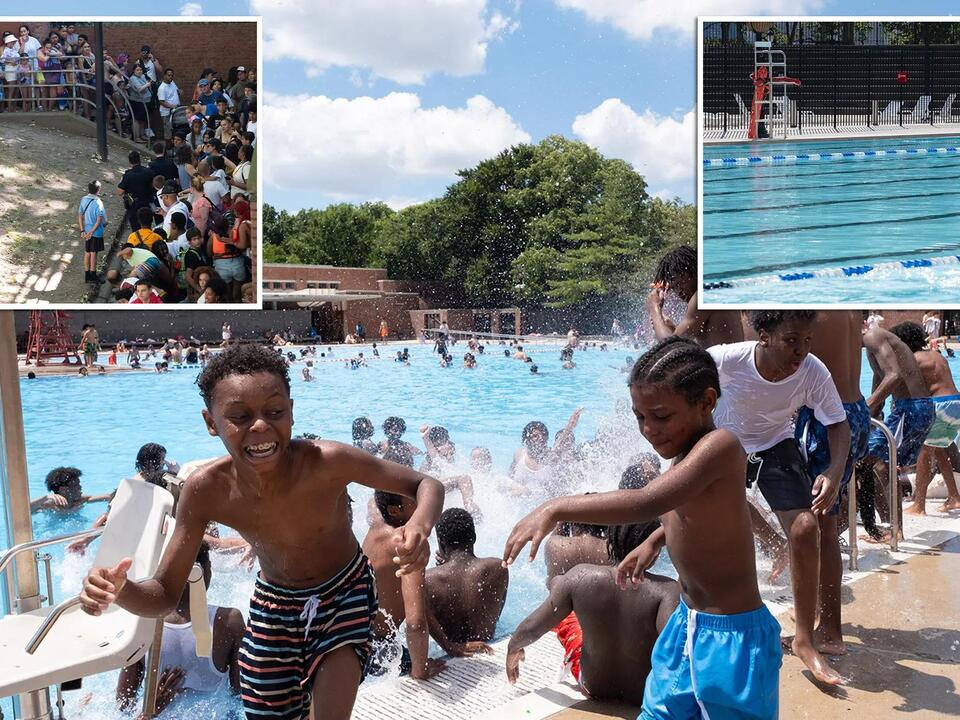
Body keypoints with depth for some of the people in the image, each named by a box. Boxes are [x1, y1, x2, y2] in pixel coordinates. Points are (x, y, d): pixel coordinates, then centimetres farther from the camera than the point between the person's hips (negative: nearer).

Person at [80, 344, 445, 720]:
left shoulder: (328, 461, -33)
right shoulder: (206, 491, -24)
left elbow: (427, 485, -23)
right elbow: (165, 595, -14)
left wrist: (419, 526, -46)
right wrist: (120, 591, -38)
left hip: (345, 593, -2)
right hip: (274, 603, 2)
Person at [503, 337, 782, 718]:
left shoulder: (721, 445, -26)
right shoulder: (688, 452, 5)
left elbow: (645, 503, -38)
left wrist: (556, 508, -37)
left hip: (731, 638, -9)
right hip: (686, 622, 9)